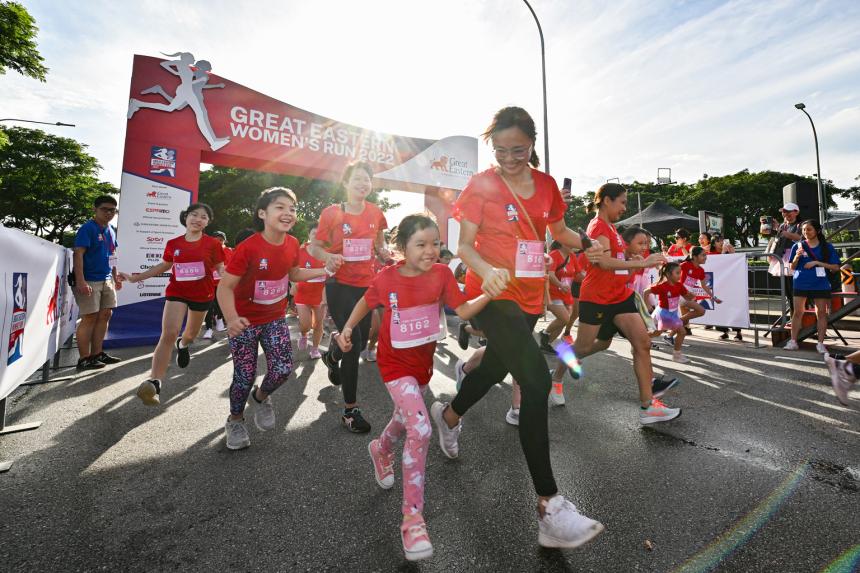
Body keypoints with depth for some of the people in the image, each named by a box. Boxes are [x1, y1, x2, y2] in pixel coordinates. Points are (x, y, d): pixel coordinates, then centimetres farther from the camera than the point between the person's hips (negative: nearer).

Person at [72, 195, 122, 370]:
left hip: (106, 281, 8)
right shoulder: (87, 228, -10)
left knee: (105, 315, 10)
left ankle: (97, 353, 20)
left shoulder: (111, 231, 13)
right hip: (89, 281, -8)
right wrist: (80, 281, -24)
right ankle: (84, 359, 3)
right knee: (90, 318, -5)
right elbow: (78, 254, -17)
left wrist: (115, 278, 19)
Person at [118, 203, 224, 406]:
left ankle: (182, 344, 58)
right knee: (168, 334, -15)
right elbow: (164, 266, 15)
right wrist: (135, 277, 14)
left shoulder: (213, 243, -7)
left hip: (202, 295, 0)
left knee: (191, 334, 20)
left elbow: (221, 269, -3)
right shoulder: (173, 243, 0)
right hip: (176, 292, 0)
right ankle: (154, 382, -15)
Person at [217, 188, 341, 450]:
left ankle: (261, 397, 33)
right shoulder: (248, 248, -25)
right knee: (245, 376, 3)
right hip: (245, 322, -4)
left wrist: (324, 270, -3)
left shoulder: (292, 244, -9)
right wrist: (231, 318, -38)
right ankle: (235, 420, 34)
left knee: (283, 369, -3)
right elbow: (225, 286, -22)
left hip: (275, 319, 4)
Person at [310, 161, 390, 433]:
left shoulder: (376, 213, 5)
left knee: (361, 341, 16)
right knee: (353, 344, -11)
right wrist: (329, 257, -21)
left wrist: (384, 252, -5)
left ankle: (331, 356, 54)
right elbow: (315, 247, -1)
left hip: (366, 284, 5)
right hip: (340, 284, -5)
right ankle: (350, 410, 5)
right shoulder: (331, 213, -6)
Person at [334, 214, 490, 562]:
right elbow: (366, 302, 3)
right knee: (421, 429, -19)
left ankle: (381, 449, 61)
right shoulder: (387, 278, -16)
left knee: (405, 419, 25)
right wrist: (348, 328, -5)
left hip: (423, 359, 4)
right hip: (395, 362, -4)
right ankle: (412, 518, -2)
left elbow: (464, 311, -16)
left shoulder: (442, 273, -12)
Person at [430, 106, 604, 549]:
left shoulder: (546, 184, 8)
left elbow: (559, 231, 22)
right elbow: (464, 246, -10)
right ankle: (549, 506, -8)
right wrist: (488, 272, -29)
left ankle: (449, 415, 50)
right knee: (537, 379, -19)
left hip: (530, 296, 7)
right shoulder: (481, 184, -6)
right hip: (493, 294, -6)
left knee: (498, 366, 21)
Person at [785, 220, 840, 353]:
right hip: (801, 284, 0)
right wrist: (797, 257, -12)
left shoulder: (827, 247, 3)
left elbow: (835, 268, 2)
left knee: (821, 313, 4)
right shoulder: (798, 246, 4)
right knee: (797, 312, 0)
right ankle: (793, 341, 5)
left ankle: (820, 343, 11)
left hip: (820, 284, 0)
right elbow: (792, 267, 6)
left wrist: (817, 262, -12)